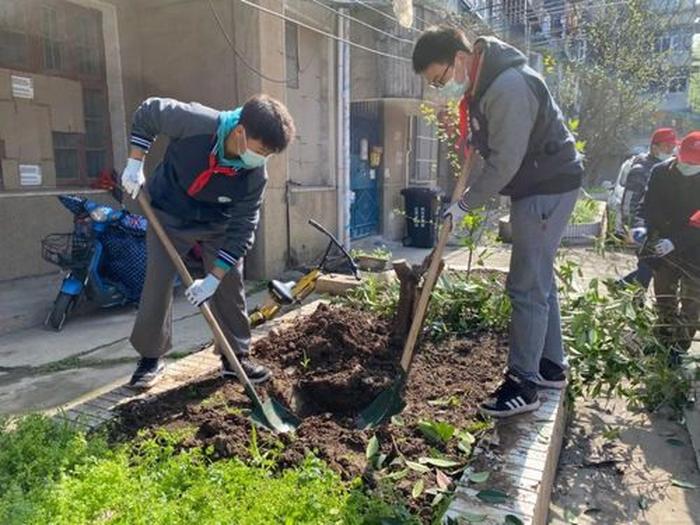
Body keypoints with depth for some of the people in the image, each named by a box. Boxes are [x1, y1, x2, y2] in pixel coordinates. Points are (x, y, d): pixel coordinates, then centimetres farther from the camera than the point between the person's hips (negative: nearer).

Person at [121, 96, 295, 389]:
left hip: (218, 224, 2)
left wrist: (213, 278, -23)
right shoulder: (195, 122, -32)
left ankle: (237, 355, 20)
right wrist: (135, 164, -16)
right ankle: (151, 357, 17)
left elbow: (242, 229, -21)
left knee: (230, 287, 3)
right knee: (157, 283, -1)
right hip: (170, 216, -1)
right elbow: (147, 113, -13)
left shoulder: (255, 176, -25)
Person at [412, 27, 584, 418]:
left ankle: (523, 385, 2)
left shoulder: (509, 86, -24)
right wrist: (469, 140, 2)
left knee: (527, 287, -8)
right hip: (535, 187, 10)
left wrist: (464, 205, -16)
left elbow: (504, 163, -24)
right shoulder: (481, 81, 7)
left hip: (548, 189, -10)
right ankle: (552, 366, 27)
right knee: (539, 280, 15)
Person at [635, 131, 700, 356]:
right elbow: (648, 205, -6)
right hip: (664, 246, 3)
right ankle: (664, 341, 31)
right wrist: (642, 226, -25)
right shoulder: (661, 172, -10)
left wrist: (676, 241, -29)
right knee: (663, 297, 15)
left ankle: (680, 348, 17)